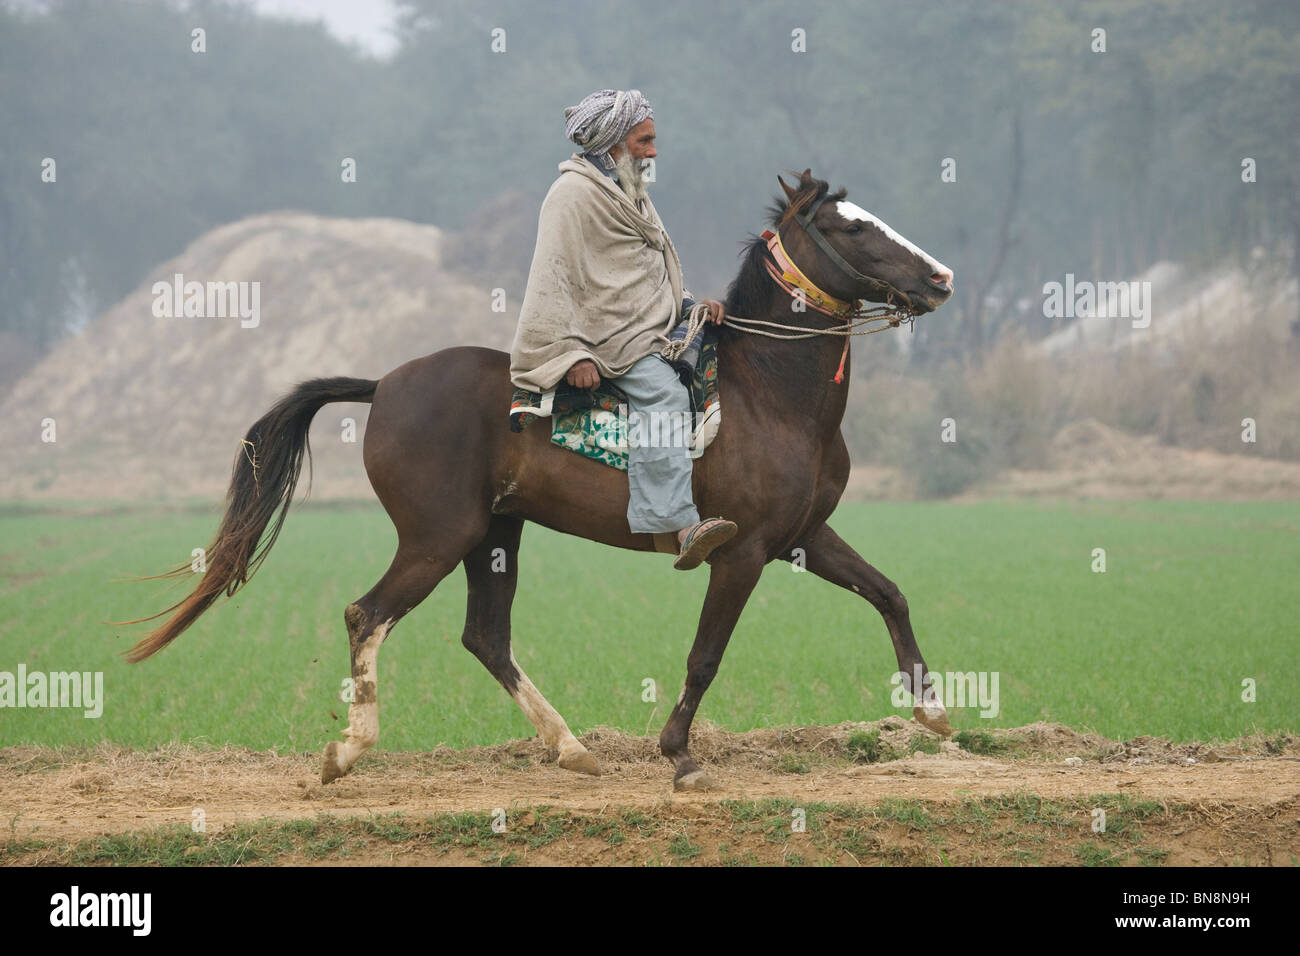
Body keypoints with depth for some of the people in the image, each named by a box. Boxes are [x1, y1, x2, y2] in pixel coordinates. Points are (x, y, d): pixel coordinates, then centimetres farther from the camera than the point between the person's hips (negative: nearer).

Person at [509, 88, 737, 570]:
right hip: (612, 336, -10)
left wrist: (689, 304, 13)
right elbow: (552, 278, -14)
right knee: (663, 393, -30)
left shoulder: (630, 192, 24)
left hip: (655, 323, 10)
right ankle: (679, 526, -44)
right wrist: (572, 351, -21)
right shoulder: (573, 195, -7)